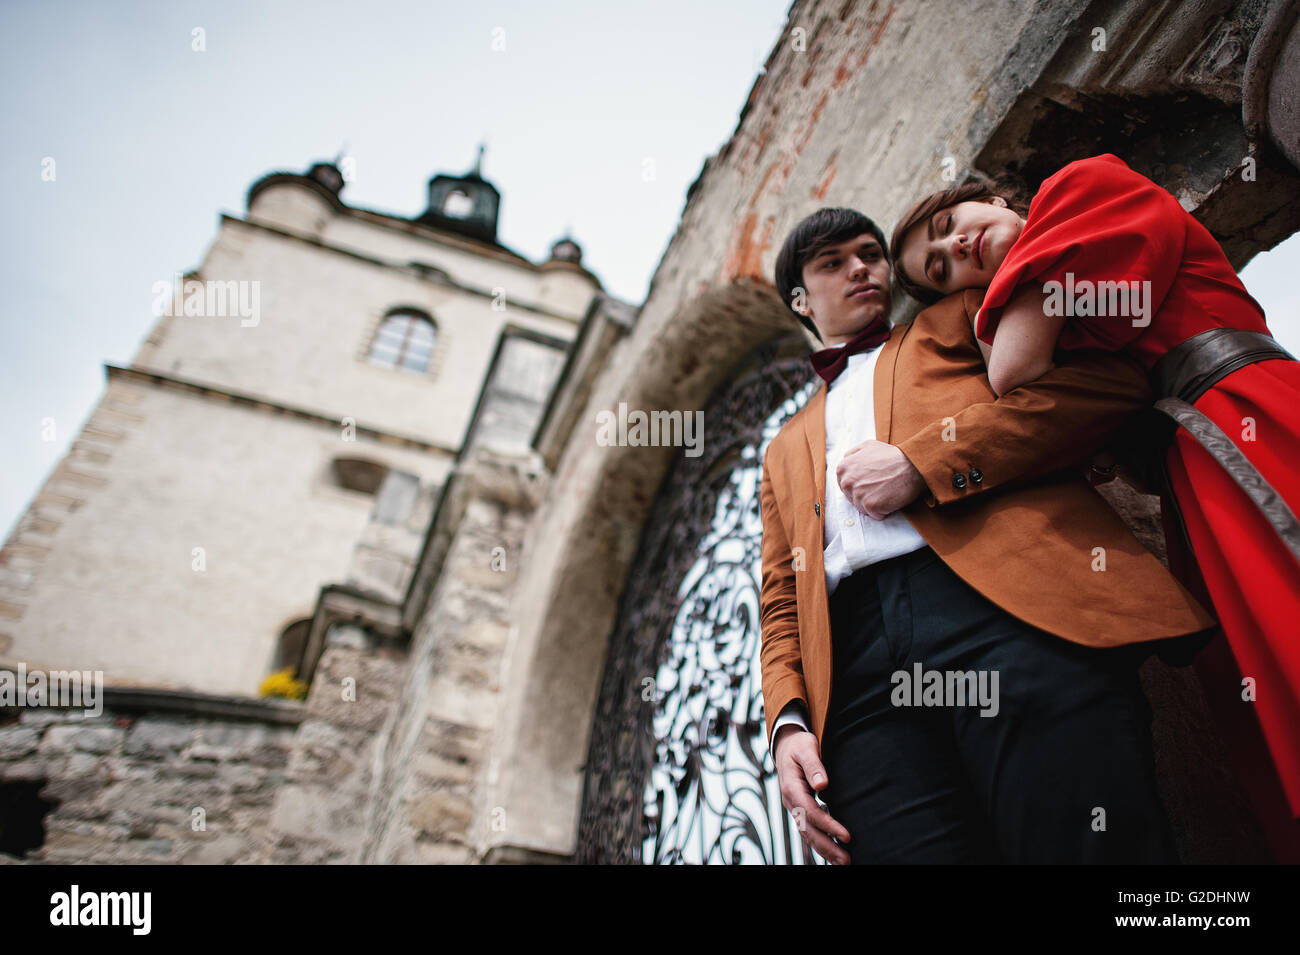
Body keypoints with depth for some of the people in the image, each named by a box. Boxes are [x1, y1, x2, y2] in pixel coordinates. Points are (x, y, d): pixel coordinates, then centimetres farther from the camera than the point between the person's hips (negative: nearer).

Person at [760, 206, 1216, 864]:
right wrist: (787, 723, 3)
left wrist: (922, 464, -4)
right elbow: (782, 604, 23)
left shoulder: (956, 321, 24)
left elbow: (1112, 377, 5)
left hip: (1012, 605, -2)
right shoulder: (785, 448, 32)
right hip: (858, 659, 3)